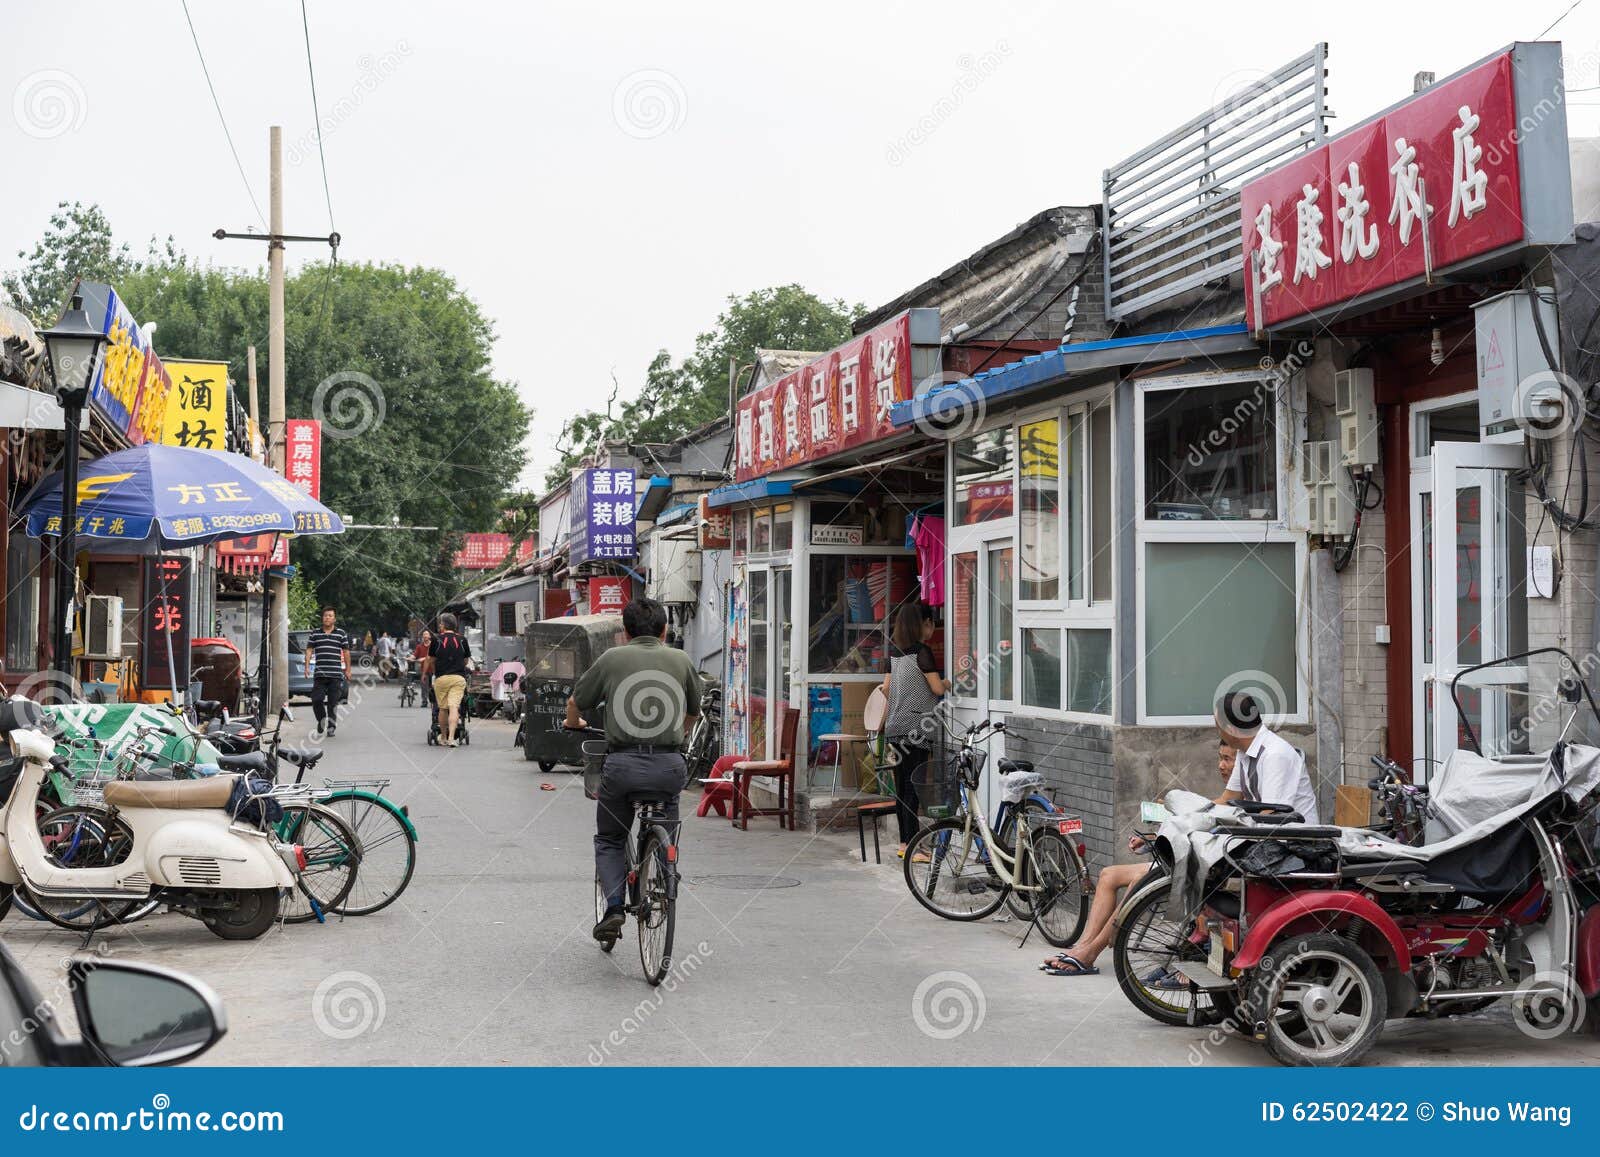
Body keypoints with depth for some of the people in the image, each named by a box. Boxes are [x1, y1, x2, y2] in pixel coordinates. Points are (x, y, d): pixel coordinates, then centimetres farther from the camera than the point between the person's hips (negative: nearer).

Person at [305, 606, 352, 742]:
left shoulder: (341, 633, 8)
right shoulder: (315, 634, 10)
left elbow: (346, 652, 11)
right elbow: (309, 650, 9)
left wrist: (348, 670, 8)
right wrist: (307, 666, -3)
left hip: (335, 674, -1)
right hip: (319, 673, 1)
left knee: (333, 702, -1)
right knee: (316, 700, -6)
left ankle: (332, 727, 9)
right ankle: (321, 723, 15)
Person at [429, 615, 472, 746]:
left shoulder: (437, 640, 2)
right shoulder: (462, 640, 7)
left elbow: (431, 660, 13)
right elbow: (466, 660, 16)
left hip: (441, 678, -1)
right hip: (459, 677, 1)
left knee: (443, 709, 9)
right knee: (454, 707, -7)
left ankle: (444, 737, 19)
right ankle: (451, 738, -19)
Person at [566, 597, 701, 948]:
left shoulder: (612, 659, 7)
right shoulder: (681, 660, 12)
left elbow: (575, 704, 18)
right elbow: (693, 714, 28)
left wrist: (574, 723, 42)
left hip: (622, 764, -1)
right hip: (670, 765, 1)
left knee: (609, 840, 16)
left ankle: (615, 906, -2)